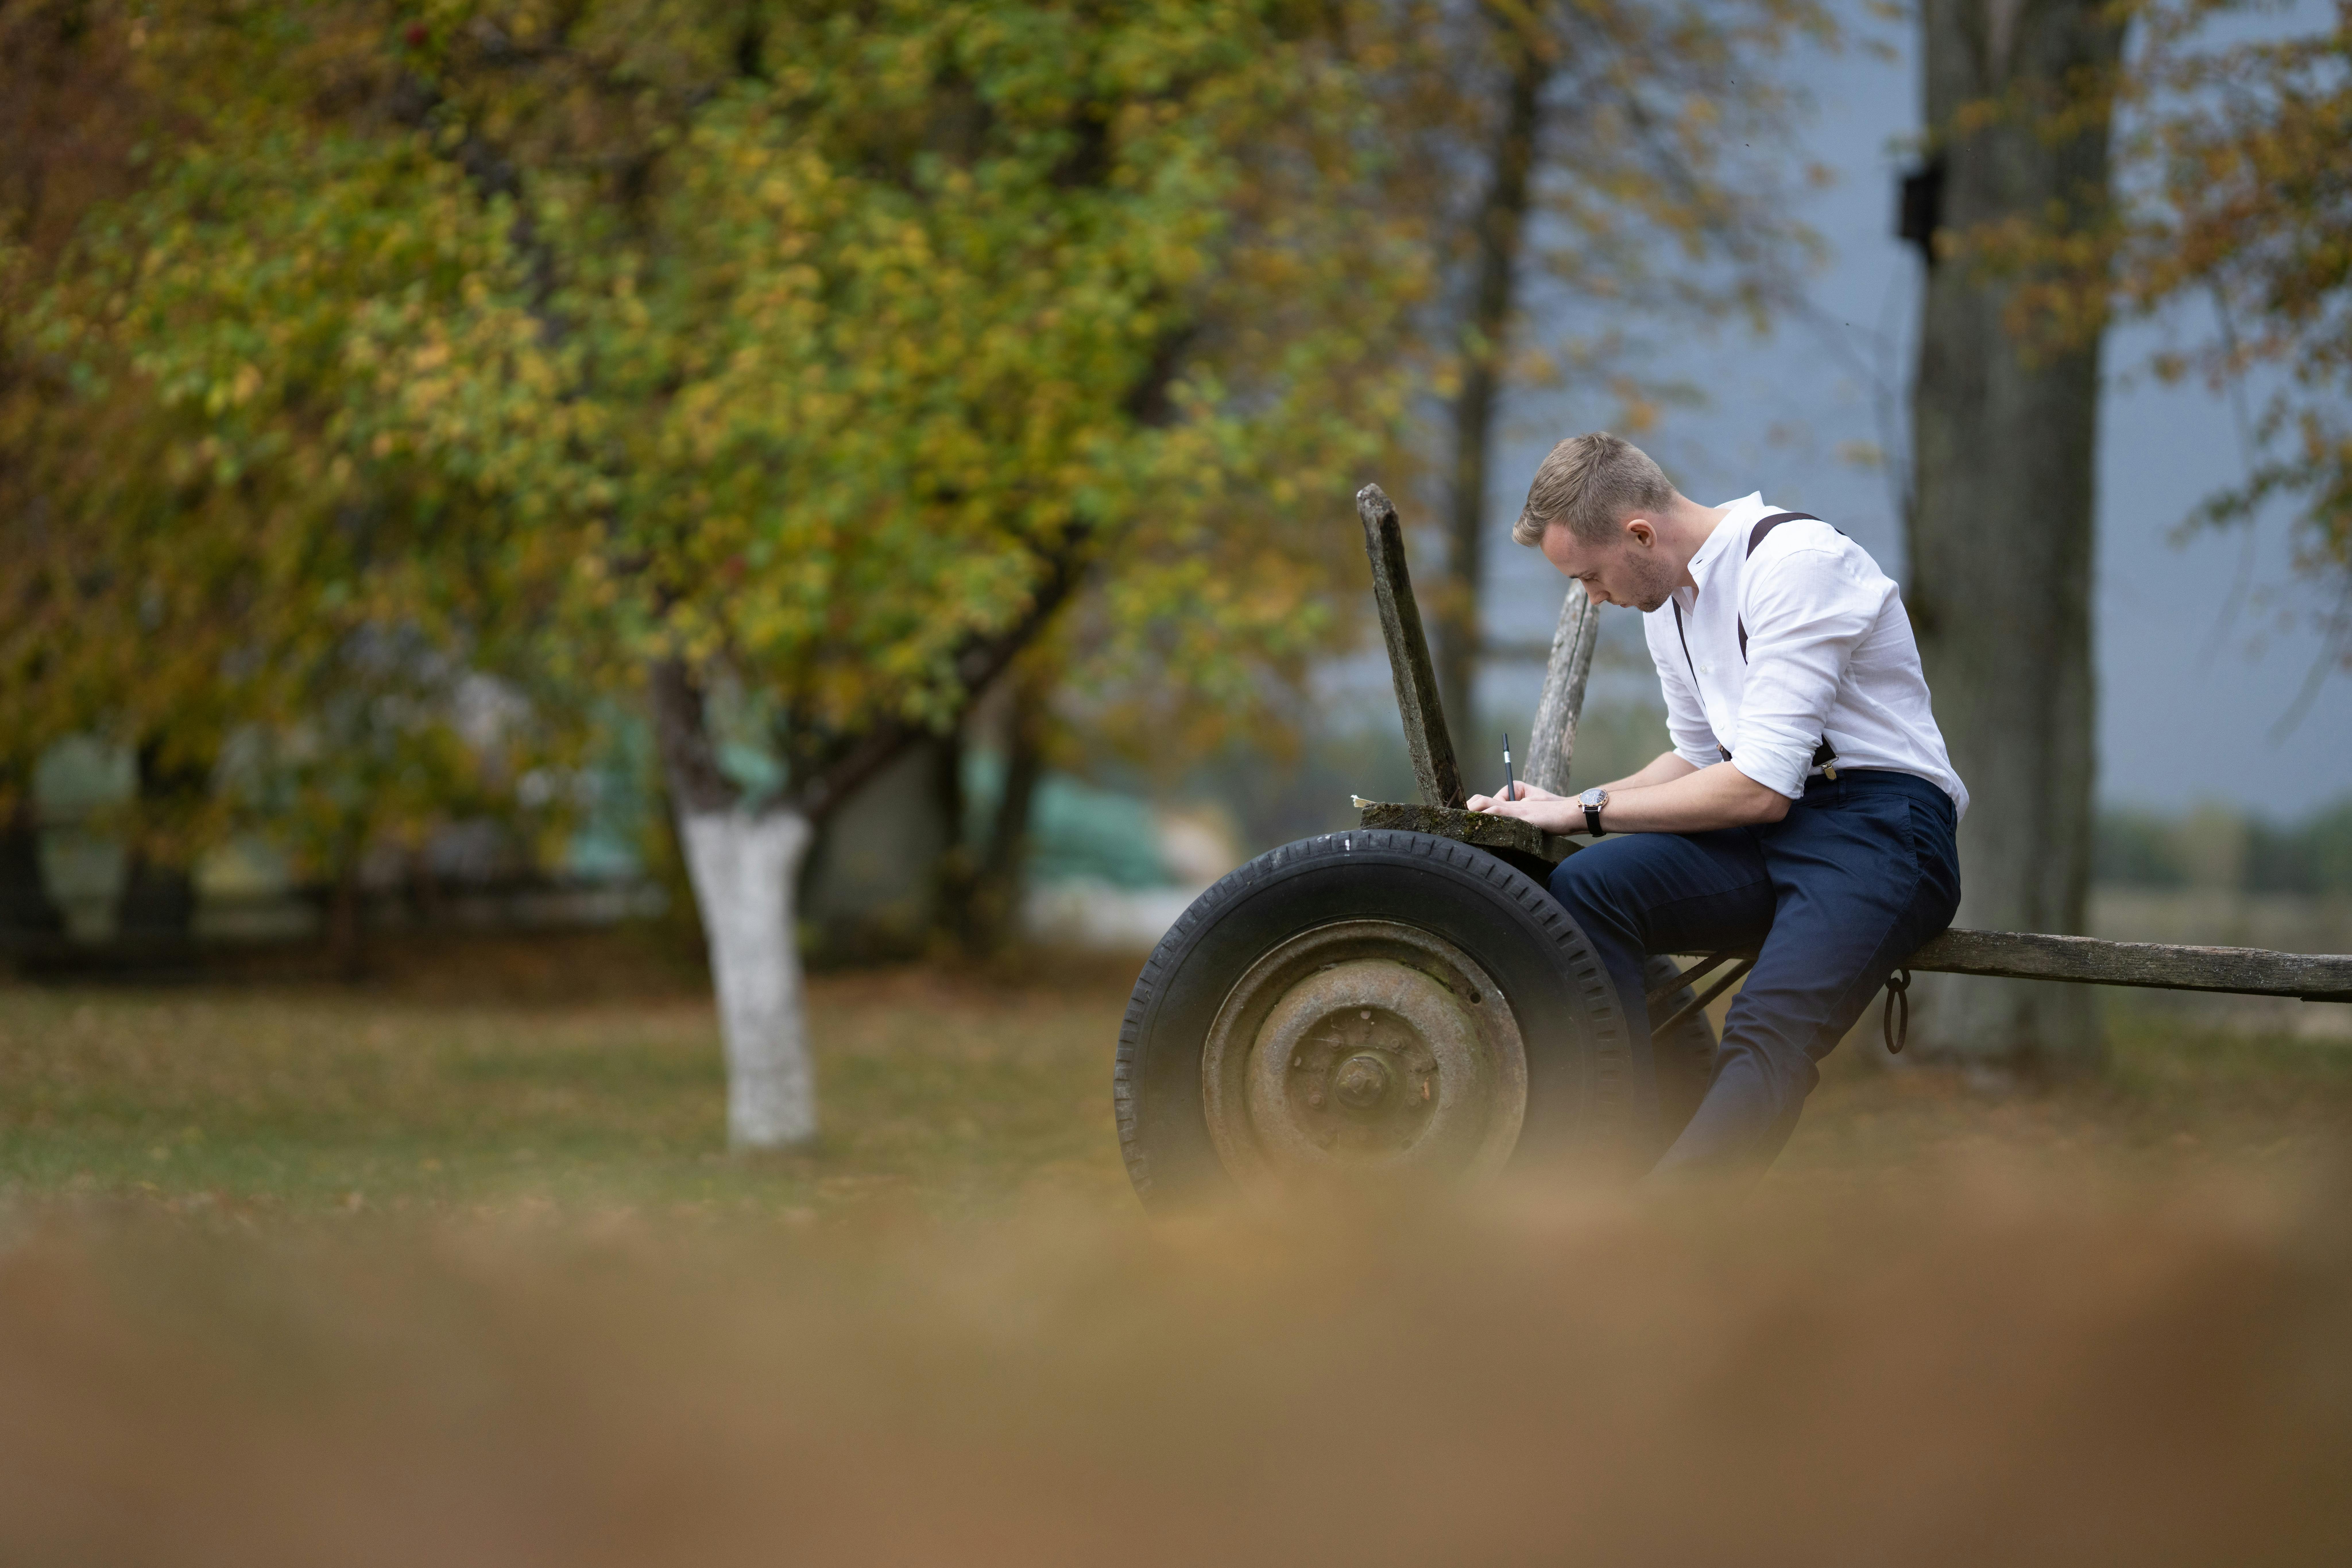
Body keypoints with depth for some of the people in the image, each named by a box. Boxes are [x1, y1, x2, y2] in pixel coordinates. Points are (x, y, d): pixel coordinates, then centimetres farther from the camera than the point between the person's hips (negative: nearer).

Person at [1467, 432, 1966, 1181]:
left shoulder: (1795, 561, -15)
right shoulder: (1668, 596, 13)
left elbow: (1760, 789, -19)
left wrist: (1586, 809, -11)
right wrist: (1561, 806, 9)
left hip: (1881, 823, -8)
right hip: (1763, 836, 8)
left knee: (1768, 1034, -31)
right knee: (1580, 889, -20)